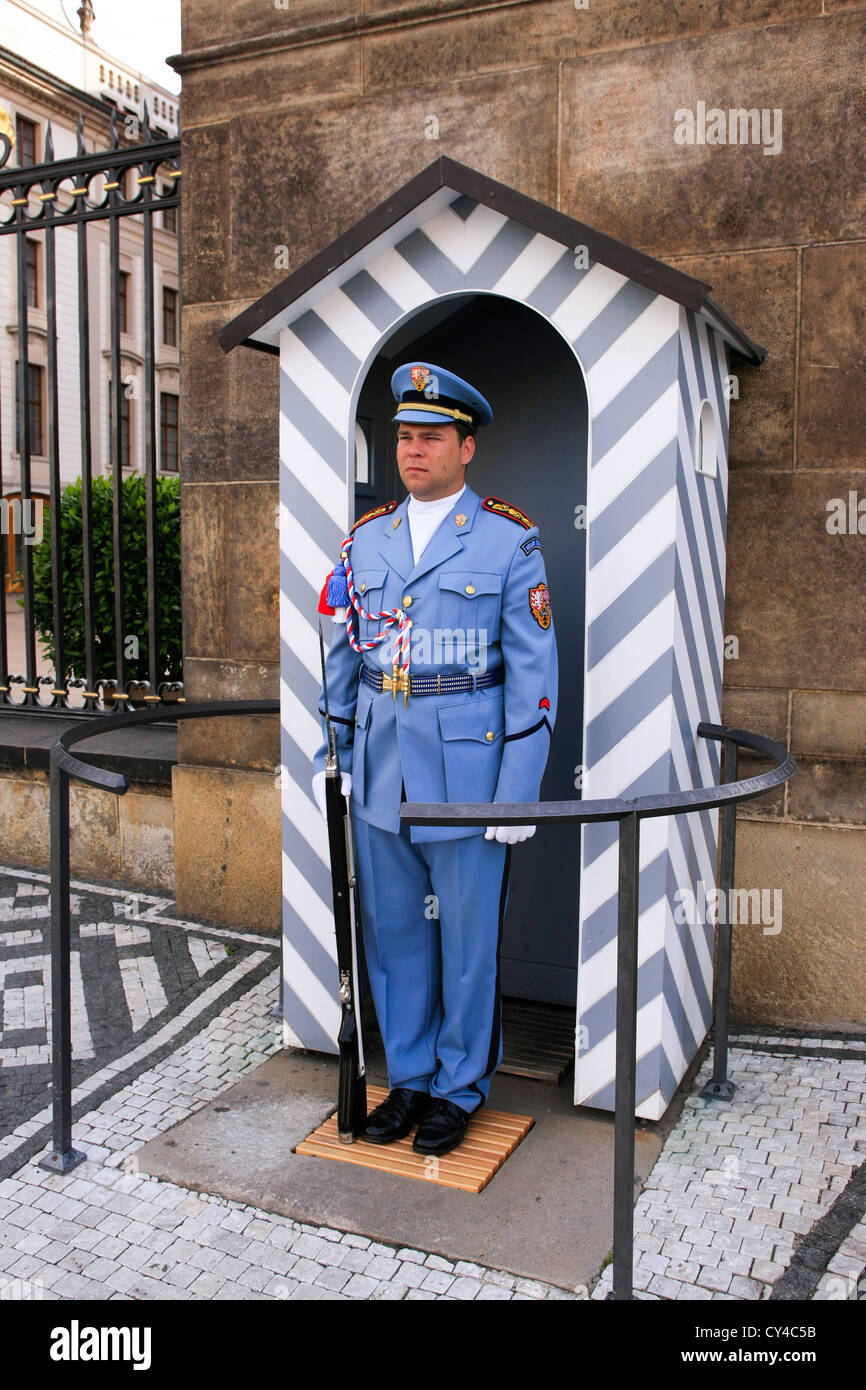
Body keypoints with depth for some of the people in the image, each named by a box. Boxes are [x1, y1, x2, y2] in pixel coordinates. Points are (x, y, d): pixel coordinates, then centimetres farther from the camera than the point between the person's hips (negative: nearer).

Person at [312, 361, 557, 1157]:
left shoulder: (510, 542, -5)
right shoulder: (365, 540, 9)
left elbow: (534, 672, -8)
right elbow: (342, 655, 14)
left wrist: (520, 790, -12)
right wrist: (330, 757, 11)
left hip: (468, 768, -4)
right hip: (380, 772, 5)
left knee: (468, 938, 7)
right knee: (393, 931, 13)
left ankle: (460, 1087, 26)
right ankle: (409, 1077, 31)